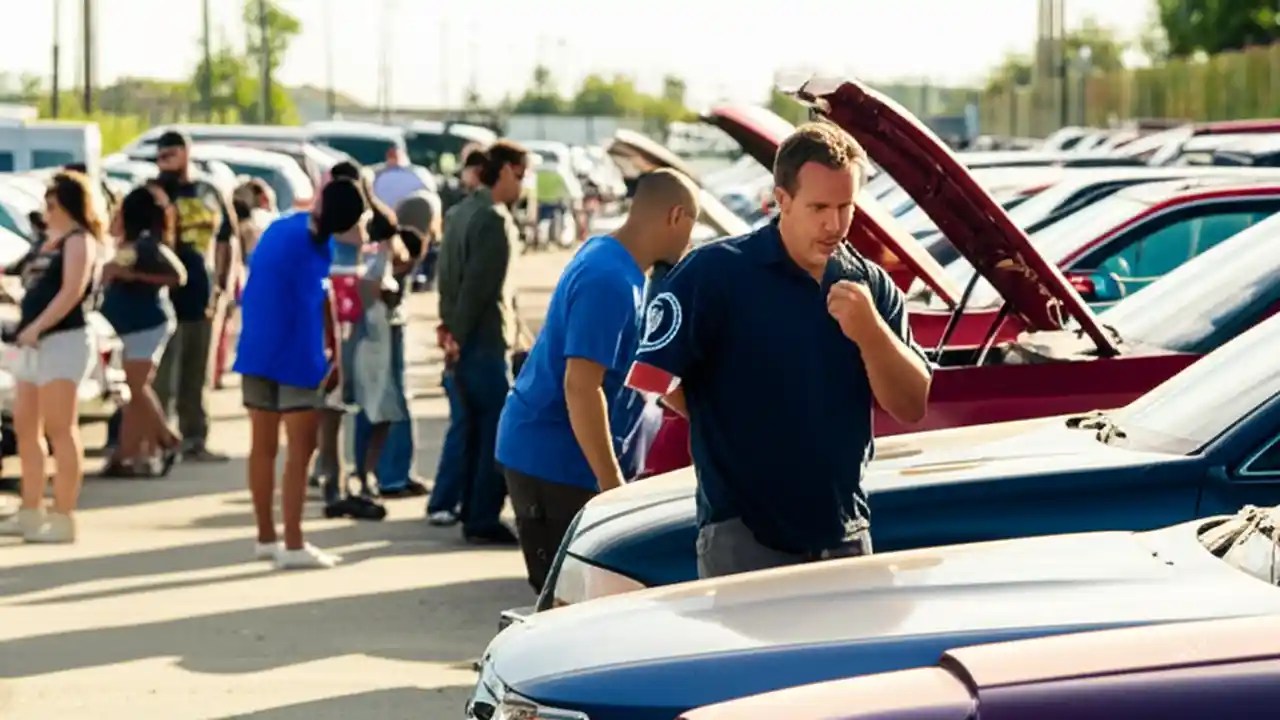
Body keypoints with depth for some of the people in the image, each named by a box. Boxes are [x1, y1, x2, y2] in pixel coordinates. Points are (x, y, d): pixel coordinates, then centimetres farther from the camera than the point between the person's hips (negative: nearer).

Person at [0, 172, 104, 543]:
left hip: (63, 342, -10)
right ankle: (31, 512, 17)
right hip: (35, 345, 10)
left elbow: (72, 292, -17)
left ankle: (63, 518, -9)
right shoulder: (47, 242, 21)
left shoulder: (78, 240, -6)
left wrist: (37, 327, -21)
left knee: (59, 430, -9)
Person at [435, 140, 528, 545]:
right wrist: (459, 335, -15)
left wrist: (450, 326, 13)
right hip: (485, 341, -9)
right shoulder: (495, 220, -16)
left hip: (463, 342, 9)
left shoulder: (460, 213, 14)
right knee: (499, 429, -5)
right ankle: (484, 520, -6)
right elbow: (479, 284, -20)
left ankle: (472, 512, 20)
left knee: (476, 427, 16)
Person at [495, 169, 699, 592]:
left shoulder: (606, 257, 10)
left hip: (547, 451, 10)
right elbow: (581, 387, -27)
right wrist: (612, 483, -26)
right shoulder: (611, 281, -21)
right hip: (553, 458, -10)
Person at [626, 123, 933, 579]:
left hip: (845, 533, 5)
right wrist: (729, 427, 4)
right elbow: (656, 375, -8)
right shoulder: (717, 272, -9)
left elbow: (913, 406, 2)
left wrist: (871, 332, -15)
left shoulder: (871, 286, 6)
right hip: (742, 537, -5)